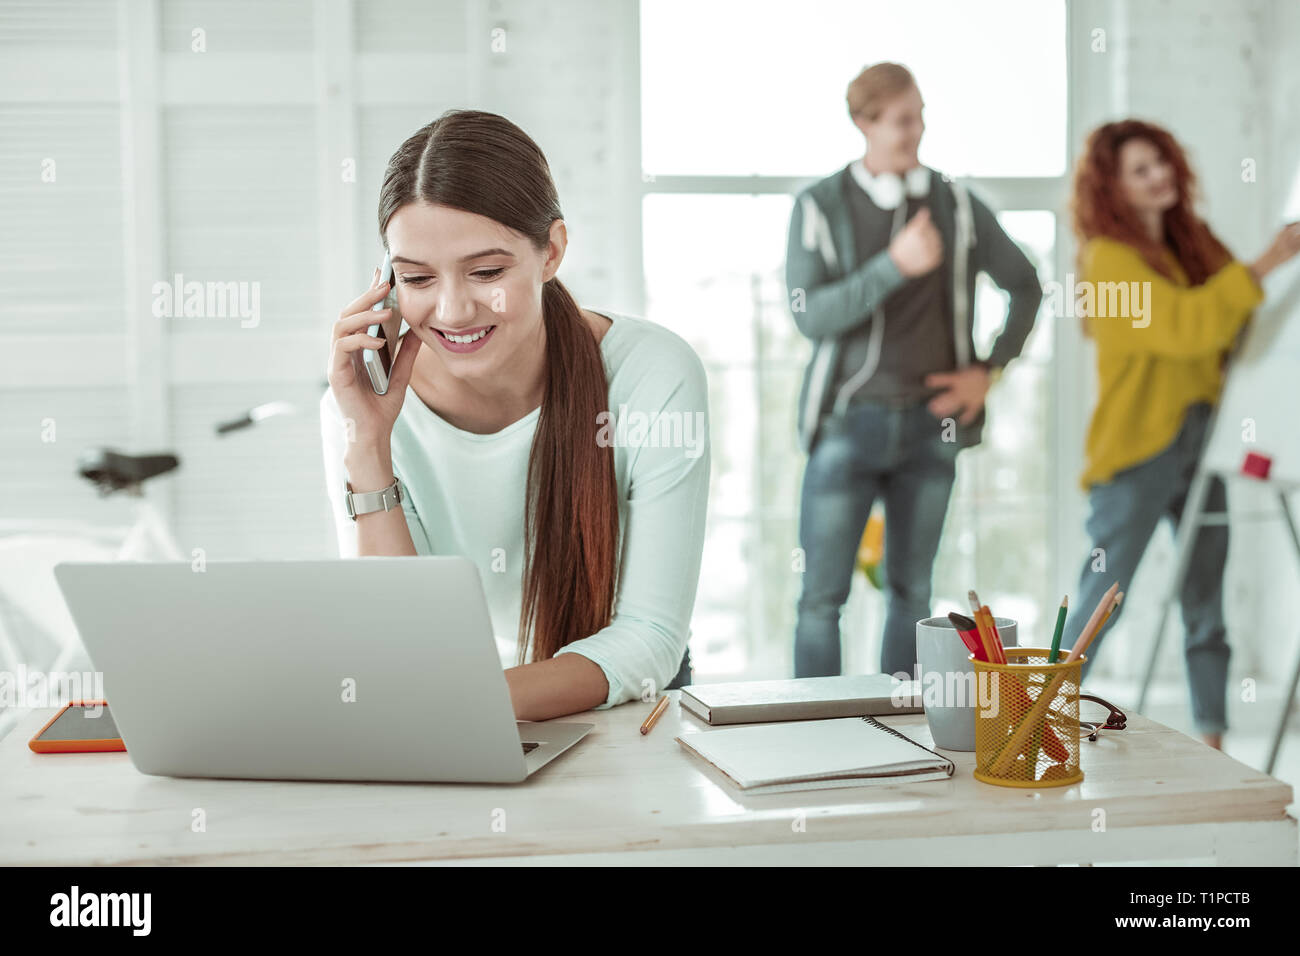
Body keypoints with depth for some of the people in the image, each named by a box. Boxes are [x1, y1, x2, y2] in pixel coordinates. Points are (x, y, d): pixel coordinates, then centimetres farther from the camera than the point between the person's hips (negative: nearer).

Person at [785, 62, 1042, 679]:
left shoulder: (957, 206, 4)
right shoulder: (819, 207, -2)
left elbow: (1025, 286, 16)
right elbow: (811, 315, -13)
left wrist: (989, 371, 6)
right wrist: (895, 264, -22)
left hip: (930, 423, 2)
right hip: (849, 420, -2)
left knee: (911, 591, 10)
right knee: (823, 594, -1)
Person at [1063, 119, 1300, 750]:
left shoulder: (1192, 241, 13)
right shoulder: (1111, 258, -9)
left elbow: (1231, 329, 16)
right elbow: (1183, 324, -22)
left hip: (1199, 437, 7)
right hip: (1137, 447, -7)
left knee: (1206, 596, 8)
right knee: (1102, 598, -3)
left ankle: (1211, 737, 15)